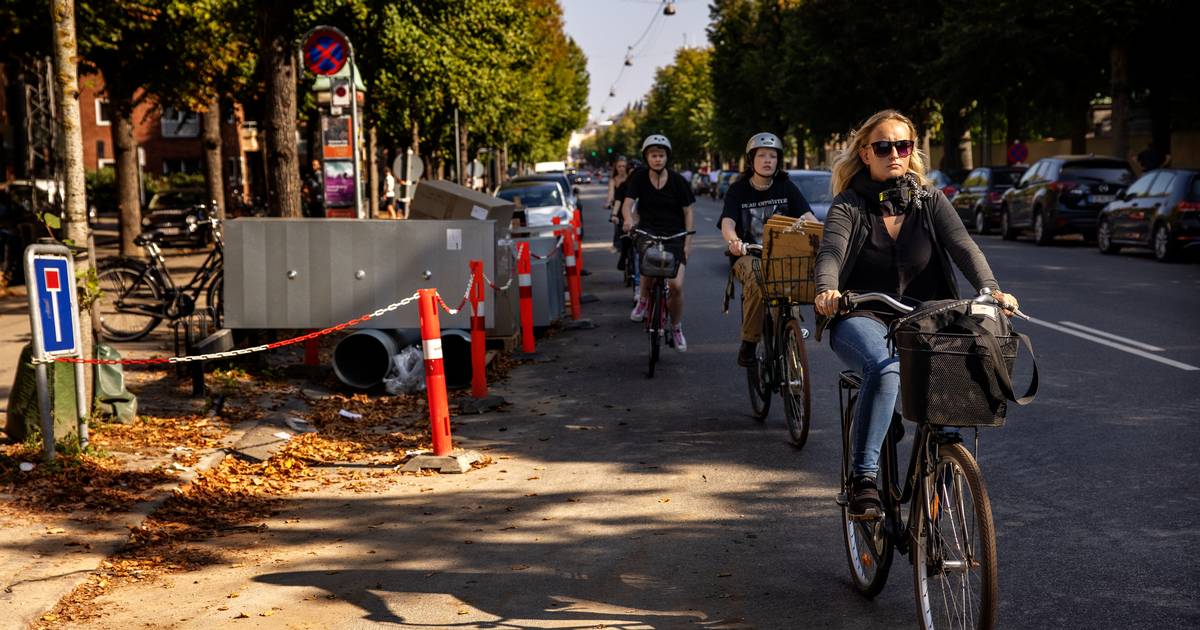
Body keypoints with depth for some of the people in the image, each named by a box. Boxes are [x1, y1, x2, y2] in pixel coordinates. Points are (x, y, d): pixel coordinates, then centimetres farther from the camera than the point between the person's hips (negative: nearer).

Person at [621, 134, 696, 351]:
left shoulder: (677, 181, -6)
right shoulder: (639, 177, -4)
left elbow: (687, 211, -1)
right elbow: (627, 203, -12)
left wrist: (688, 241, -6)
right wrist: (628, 219, -34)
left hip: (674, 236, -1)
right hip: (648, 232, 1)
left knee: (676, 285, -11)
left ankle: (676, 328, 13)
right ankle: (644, 298, 6)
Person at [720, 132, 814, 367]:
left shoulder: (786, 187, 7)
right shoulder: (738, 189, 2)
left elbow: (808, 217, -6)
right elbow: (727, 223, -13)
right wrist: (733, 241, -37)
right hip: (749, 255, -2)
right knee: (756, 281, -35)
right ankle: (748, 342, -22)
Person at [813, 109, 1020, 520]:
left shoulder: (930, 200, 8)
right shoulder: (849, 205, 1)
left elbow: (962, 246, -7)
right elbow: (830, 253, -17)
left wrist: (989, 289, -27)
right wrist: (827, 290, -41)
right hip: (861, 319, -3)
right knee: (885, 369, -36)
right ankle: (863, 479, -33)